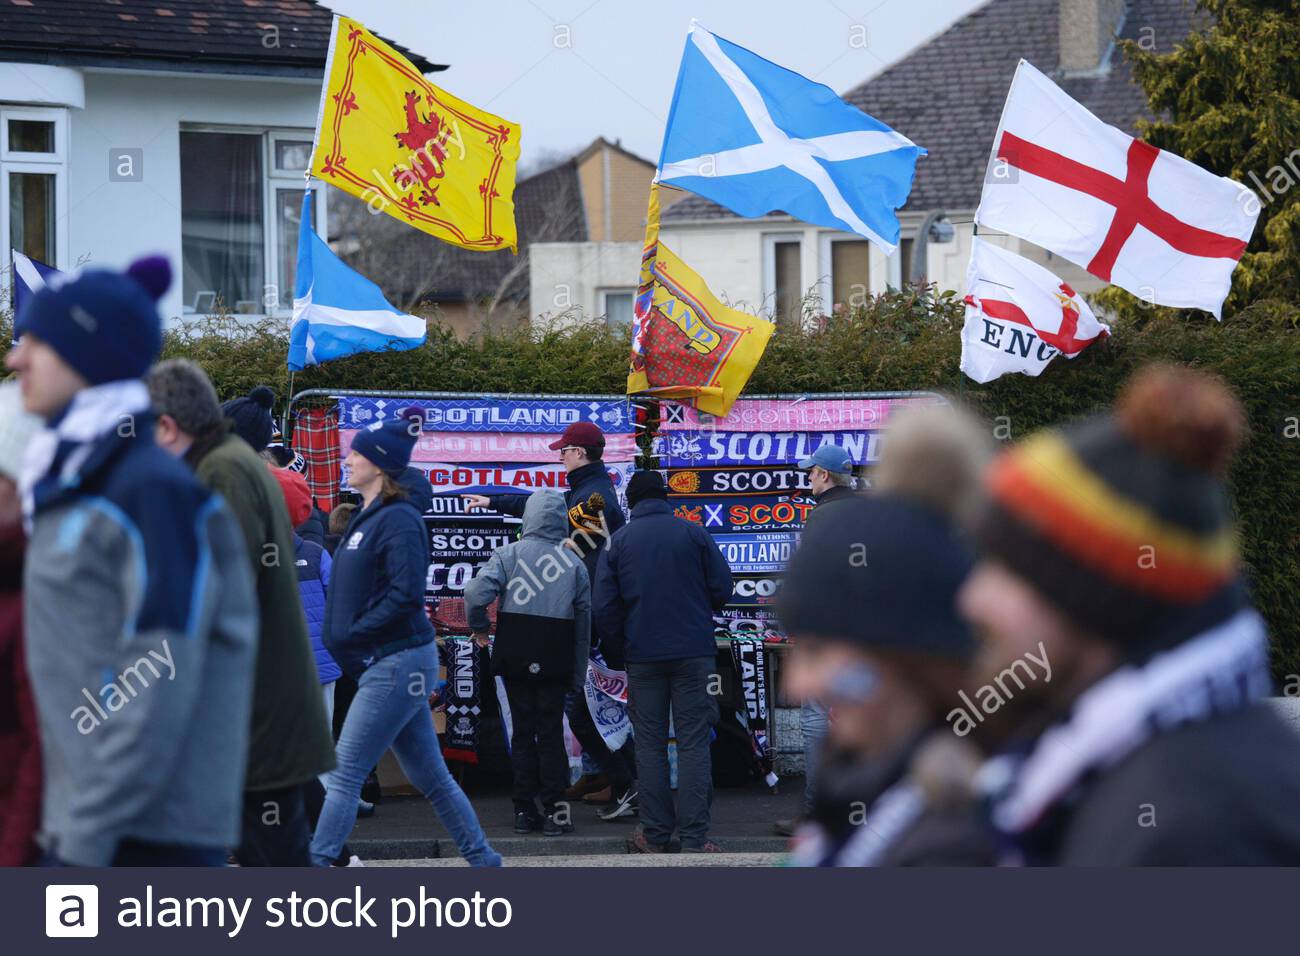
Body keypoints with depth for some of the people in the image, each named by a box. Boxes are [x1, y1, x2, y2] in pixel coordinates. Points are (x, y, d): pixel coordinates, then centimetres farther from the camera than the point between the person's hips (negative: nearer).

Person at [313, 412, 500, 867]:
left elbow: (407, 594, -23)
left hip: (397, 666, -10)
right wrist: (341, 638, 8)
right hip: (386, 664, 10)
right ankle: (484, 860, 19)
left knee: (344, 774, -10)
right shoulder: (367, 517, 15)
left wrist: (352, 634, -19)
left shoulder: (397, 520, -14)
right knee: (429, 776, 13)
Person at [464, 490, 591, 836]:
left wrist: (479, 627, 4)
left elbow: (476, 594, -17)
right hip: (556, 662, 1)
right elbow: (584, 622, 5)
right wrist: (578, 675, 10)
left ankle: (524, 810, 7)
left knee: (522, 732, 7)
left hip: (515, 660, -1)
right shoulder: (575, 563, 4)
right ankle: (553, 810, 1)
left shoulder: (508, 555, -3)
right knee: (552, 733, 6)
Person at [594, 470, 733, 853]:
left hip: (642, 656, 1)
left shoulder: (618, 541, 3)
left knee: (650, 745, 8)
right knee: (693, 743, 0)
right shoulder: (694, 533, 0)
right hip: (694, 652, -1)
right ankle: (694, 838, -5)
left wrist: (617, 654, 11)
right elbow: (723, 588, 0)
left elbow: (602, 607, 0)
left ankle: (655, 835, 8)